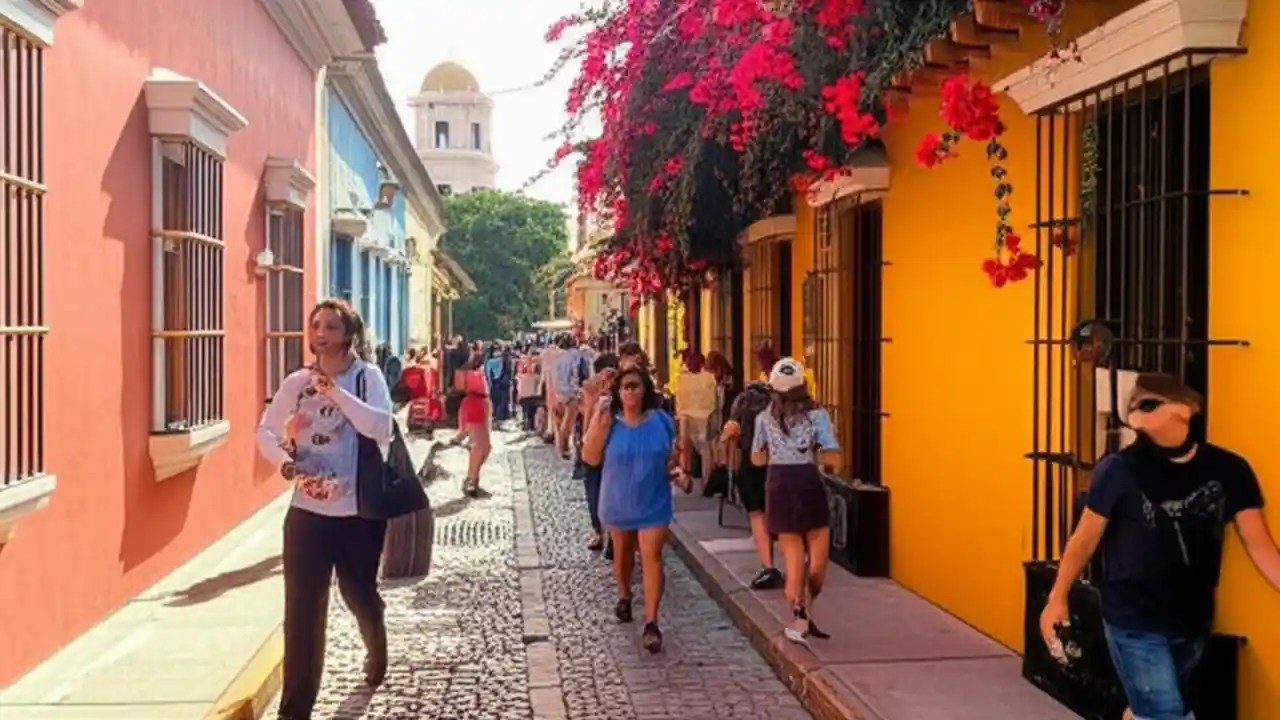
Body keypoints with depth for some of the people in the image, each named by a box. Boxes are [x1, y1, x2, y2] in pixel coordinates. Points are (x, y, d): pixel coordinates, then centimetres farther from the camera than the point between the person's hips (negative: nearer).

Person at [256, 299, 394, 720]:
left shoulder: (367, 377, -6)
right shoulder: (296, 383, 1)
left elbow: (382, 429, -20)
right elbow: (265, 431, 7)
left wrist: (338, 393, -26)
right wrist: (283, 461, -12)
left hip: (359, 511, -1)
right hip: (307, 510, 1)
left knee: (359, 594, 18)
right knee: (302, 609, -1)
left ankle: (376, 655, 50)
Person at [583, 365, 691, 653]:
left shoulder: (661, 421, -6)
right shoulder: (609, 422, -11)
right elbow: (590, 457, -21)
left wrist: (678, 475, -11)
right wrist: (598, 419, -26)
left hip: (653, 503, -1)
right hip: (619, 502, 1)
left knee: (652, 558, -7)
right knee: (622, 554, 20)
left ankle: (651, 623, -6)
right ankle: (624, 597, 47)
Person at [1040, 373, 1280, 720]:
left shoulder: (1229, 470, -6)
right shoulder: (1118, 470, -13)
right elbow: (1086, 538, -4)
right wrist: (1058, 597, -3)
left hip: (1193, 623, 4)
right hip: (1133, 623, -4)